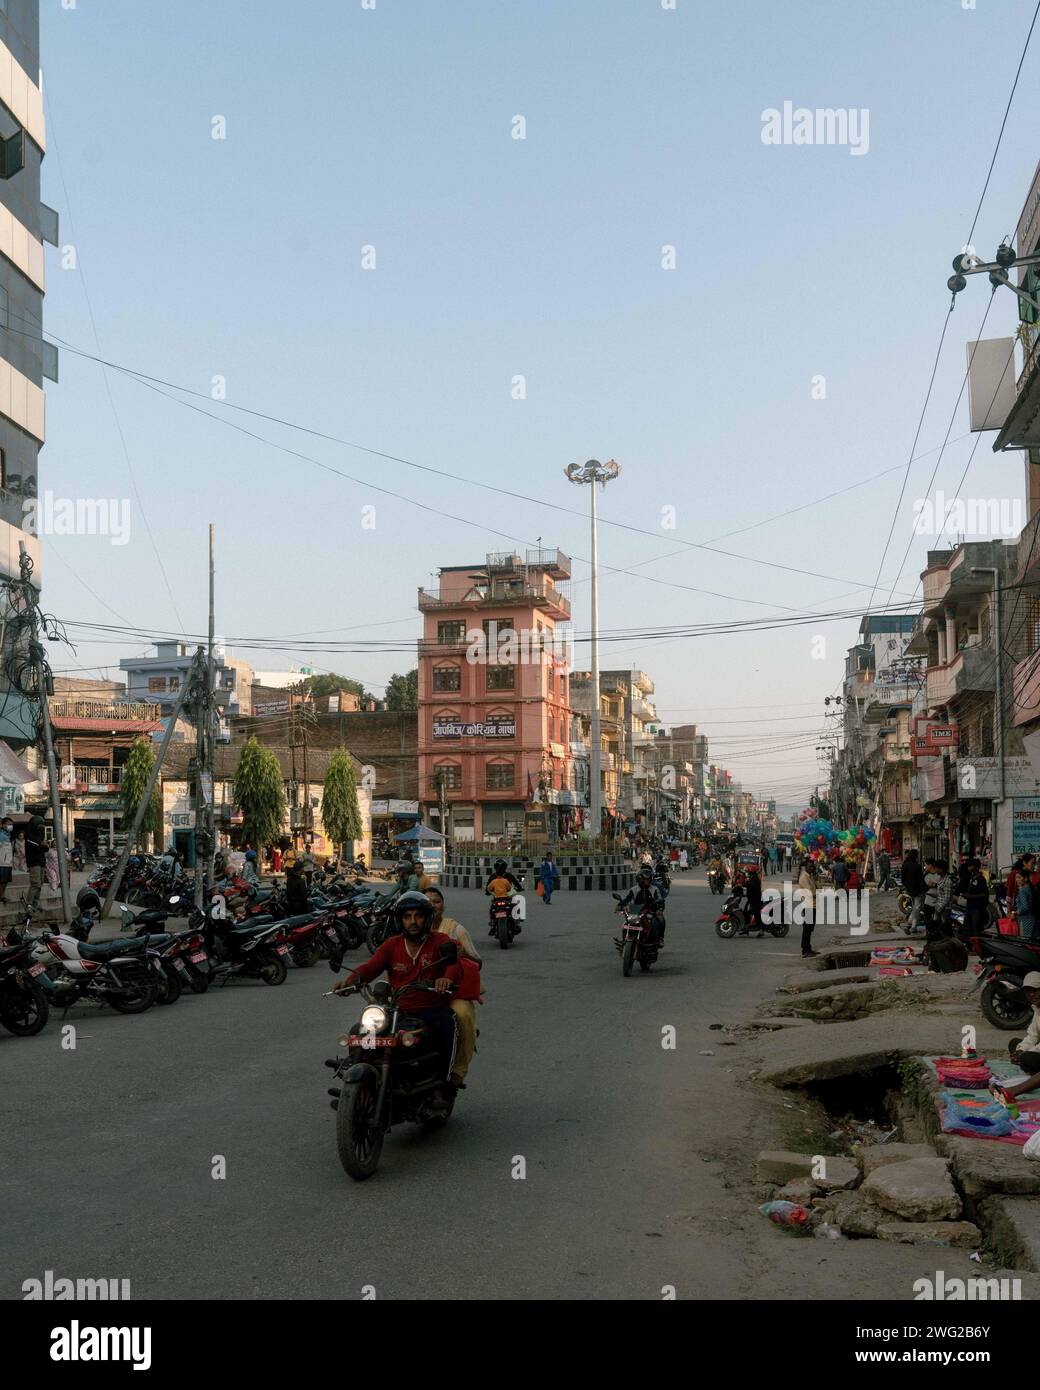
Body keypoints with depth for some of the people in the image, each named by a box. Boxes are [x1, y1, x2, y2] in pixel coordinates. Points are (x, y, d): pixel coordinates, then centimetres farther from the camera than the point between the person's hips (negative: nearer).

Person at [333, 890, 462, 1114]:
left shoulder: (440, 942, 4)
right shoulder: (392, 945, 13)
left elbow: (455, 965, -15)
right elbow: (371, 966, -2)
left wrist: (448, 978, -40)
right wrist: (350, 980, -24)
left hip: (433, 1010, -3)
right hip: (398, 1012, 3)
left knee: (447, 1027, -35)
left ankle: (440, 1089, -24)